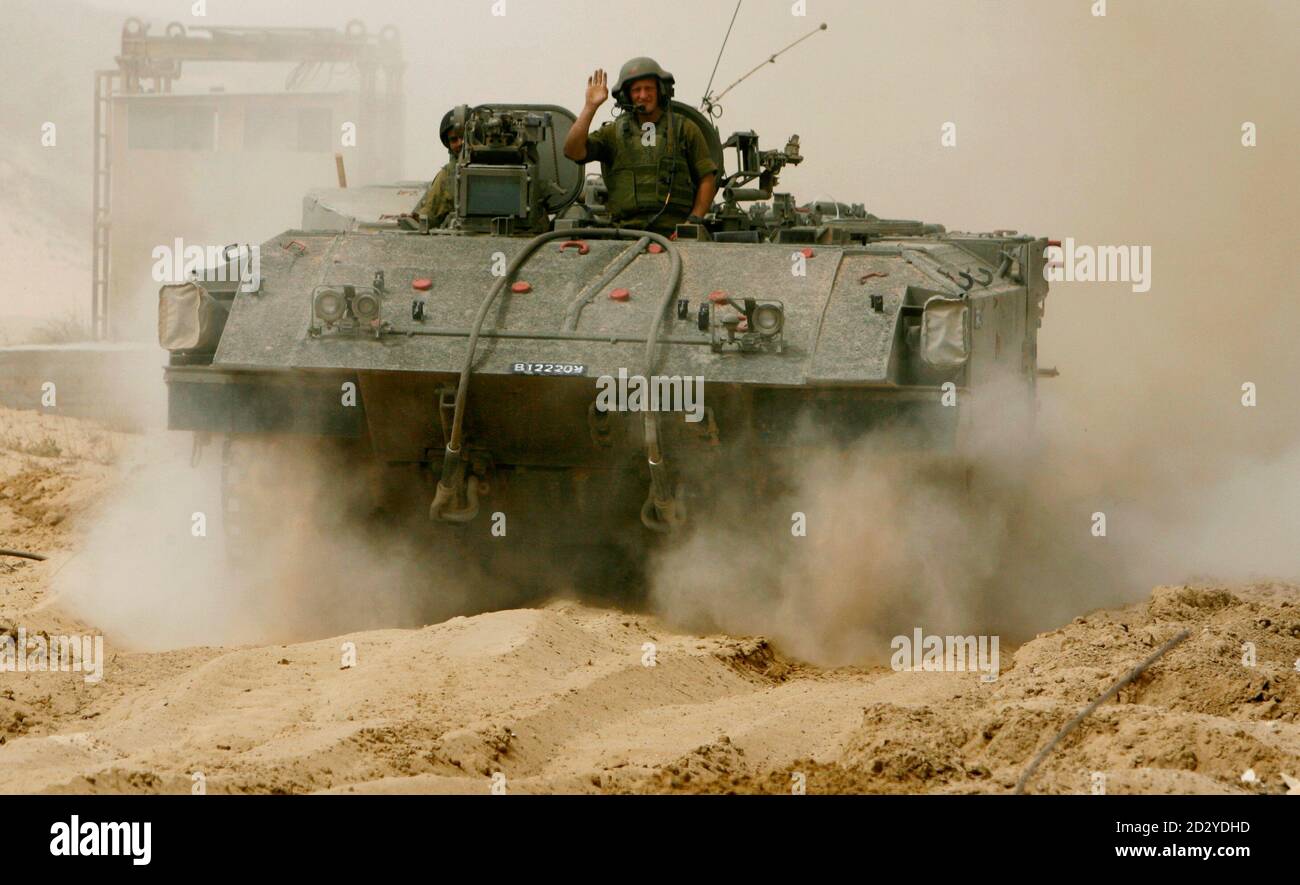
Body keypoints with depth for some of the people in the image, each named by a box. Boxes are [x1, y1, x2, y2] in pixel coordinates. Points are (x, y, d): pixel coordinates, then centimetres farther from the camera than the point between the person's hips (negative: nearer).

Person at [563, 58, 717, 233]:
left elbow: (708, 179, 13)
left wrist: (695, 220, 0)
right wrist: (590, 107, -1)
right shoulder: (613, 132, 16)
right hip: (627, 230, 1)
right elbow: (573, 151, 2)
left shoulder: (685, 129, 14)